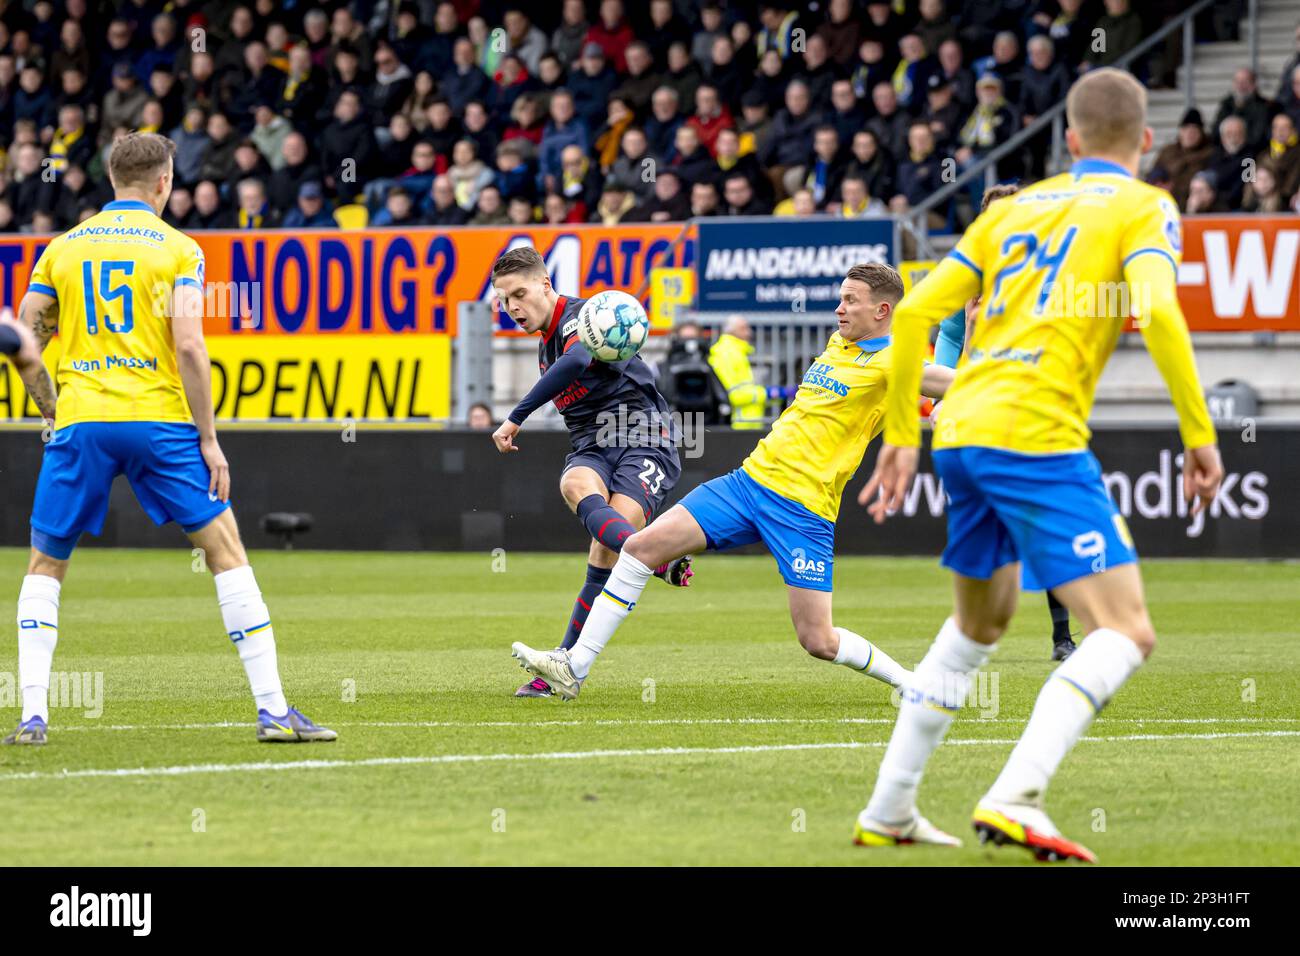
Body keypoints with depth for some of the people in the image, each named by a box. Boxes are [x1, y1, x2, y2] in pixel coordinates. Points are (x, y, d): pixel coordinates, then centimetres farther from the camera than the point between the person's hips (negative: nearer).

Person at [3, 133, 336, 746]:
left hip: (80, 421, 3)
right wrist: (209, 441, -5)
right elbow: (188, 347, -8)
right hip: (158, 420, -2)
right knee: (225, 550, 4)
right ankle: (273, 710, -3)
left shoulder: (63, 247, 12)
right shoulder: (177, 249, 2)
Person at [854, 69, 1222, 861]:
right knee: (1125, 634, -7)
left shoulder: (1015, 208, 20)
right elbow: (1157, 312, -16)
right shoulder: (1145, 209, 3)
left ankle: (888, 811, 27)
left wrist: (902, 435, 21)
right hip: (1037, 438, -7)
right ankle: (1014, 800, -26)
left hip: (962, 434, 7)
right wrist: (1199, 432, -10)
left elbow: (915, 311, 15)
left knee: (979, 624, 27)